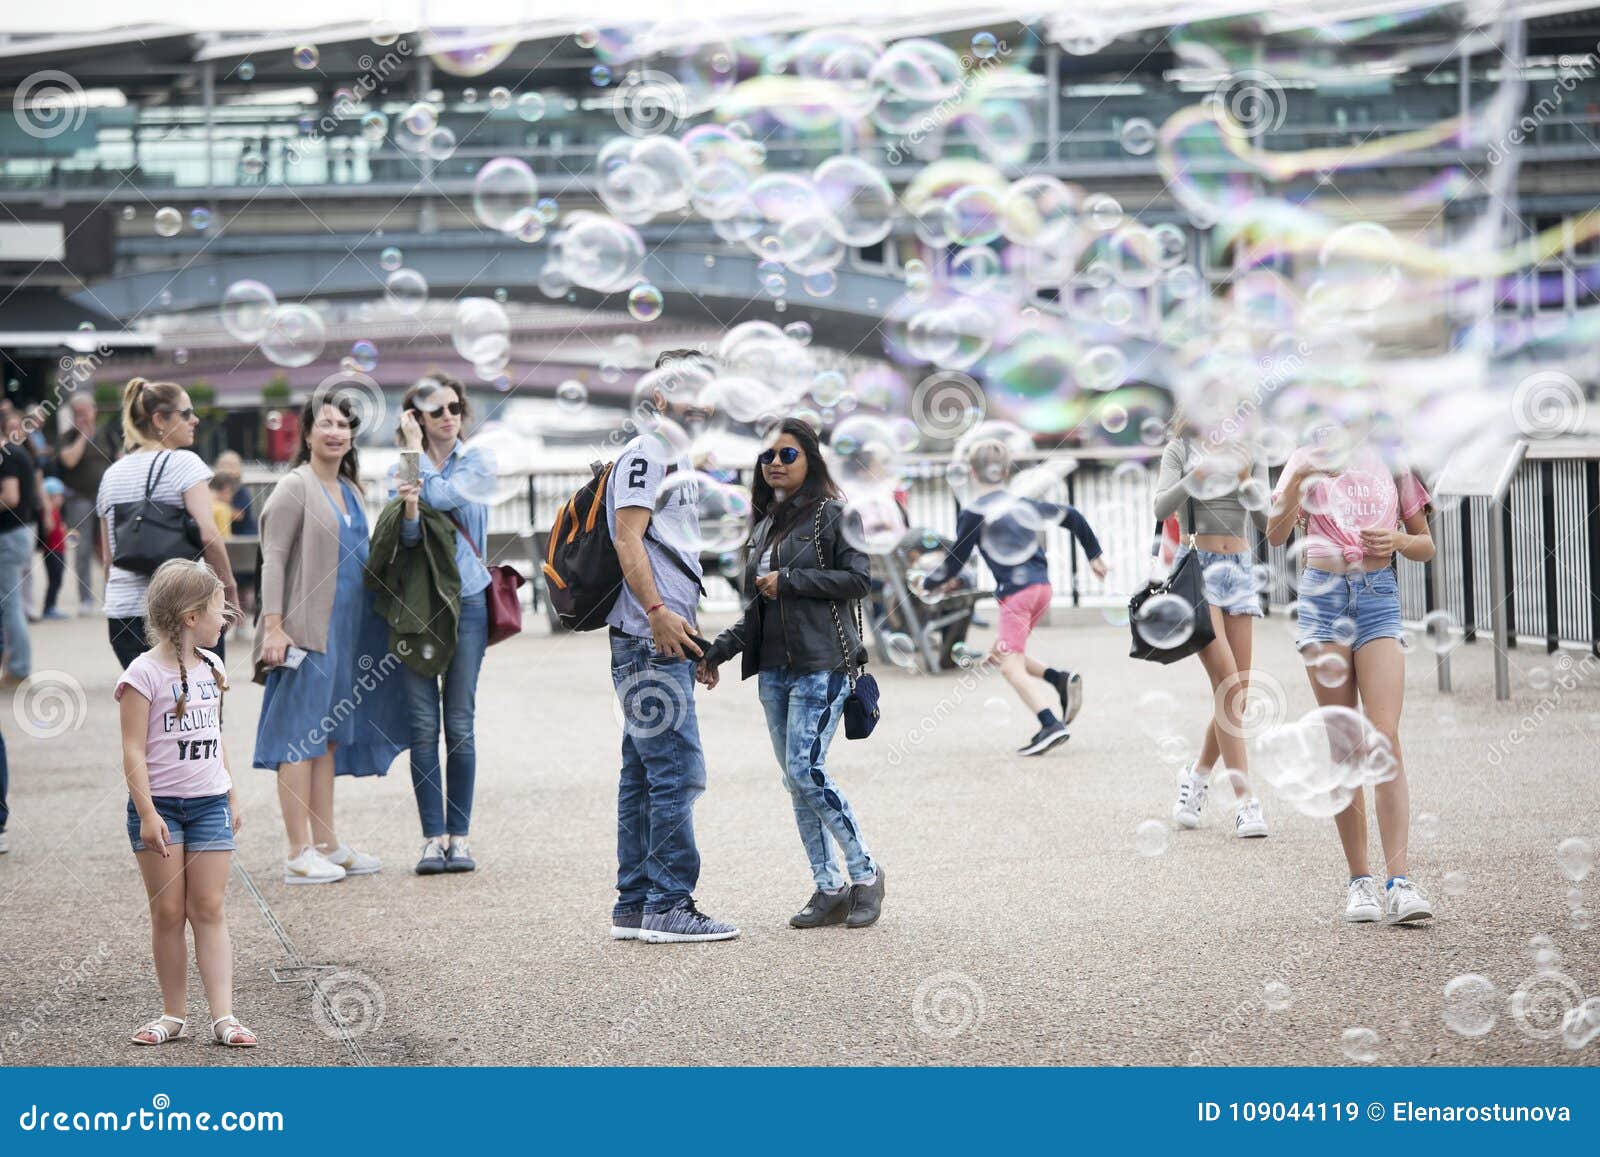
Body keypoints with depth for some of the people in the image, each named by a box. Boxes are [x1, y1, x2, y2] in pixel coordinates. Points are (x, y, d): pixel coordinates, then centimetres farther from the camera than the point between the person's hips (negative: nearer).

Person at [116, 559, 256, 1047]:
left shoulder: (211, 666, 9)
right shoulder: (145, 673, -11)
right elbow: (133, 750, -13)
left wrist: (231, 802, 18)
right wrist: (147, 814, -18)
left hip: (210, 803, 5)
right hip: (161, 805, -5)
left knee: (208, 910, 2)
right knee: (168, 912, 1)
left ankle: (223, 1016, -2)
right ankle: (174, 1014, 10)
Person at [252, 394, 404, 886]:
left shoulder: (350, 490, 16)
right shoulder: (295, 486, -7)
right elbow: (273, 558, -12)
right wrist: (274, 627, -19)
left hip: (344, 629, 8)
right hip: (306, 630, -8)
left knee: (328, 735, 12)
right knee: (299, 736, -7)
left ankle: (326, 844, 18)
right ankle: (299, 854, -7)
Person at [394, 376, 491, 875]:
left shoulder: (475, 464, 3)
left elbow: (442, 495, -16)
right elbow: (407, 538, -3)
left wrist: (416, 451, -5)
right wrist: (408, 506, -23)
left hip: (465, 601, -1)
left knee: (460, 726, 0)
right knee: (424, 727, -1)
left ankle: (458, 835, 7)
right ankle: (433, 837, 4)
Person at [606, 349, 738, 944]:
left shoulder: (678, 460, 23)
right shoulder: (644, 454, -7)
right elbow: (628, 540, -17)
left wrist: (697, 639, 24)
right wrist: (659, 615, -24)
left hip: (666, 639, 10)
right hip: (648, 640, -10)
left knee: (643, 777, 10)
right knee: (677, 772, -11)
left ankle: (634, 906, 14)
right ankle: (669, 905, -9)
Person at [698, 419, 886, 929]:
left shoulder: (832, 514, -3)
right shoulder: (764, 524, 18)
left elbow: (859, 579, -12)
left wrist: (789, 580, -13)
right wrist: (719, 650, 13)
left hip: (821, 663, -7)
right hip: (773, 667, 8)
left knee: (806, 770, -15)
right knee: (796, 780, 5)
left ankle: (864, 872, -1)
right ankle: (828, 888, 9)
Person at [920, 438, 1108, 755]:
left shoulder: (972, 514, -2)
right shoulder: (1023, 504, 16)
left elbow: (954, 563, -1)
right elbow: (1072, 517, 20)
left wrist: (927, 582, 17)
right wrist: (1094, 554, 30)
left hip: (1016, 593, -7)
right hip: (1042, 586, 7)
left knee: (1011, 667, -7)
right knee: (1002, 655, 20)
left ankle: (1051, 725, -25)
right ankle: (1061, 679, 0)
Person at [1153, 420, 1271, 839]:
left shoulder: (1250, 455, 9)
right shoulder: (1181, 449, 2)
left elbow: (1265, 519, 0)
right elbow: (1162, 508, -11)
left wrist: (1246, 482, -19)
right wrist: (1200, 474, -26)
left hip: (1238, 569, 4)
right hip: (1196, 567, -4)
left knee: (1239, 692, 2)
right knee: (1227, 683, -16)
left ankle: (1197, 775, 26)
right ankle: (1246, 802, -16)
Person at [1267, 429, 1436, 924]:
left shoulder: (1391, 462, 11)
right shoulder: (1307, 462, 9)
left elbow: (1426, 546, 15)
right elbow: (1276, 535, -4)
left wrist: (1398, 539, -6)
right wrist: (1299, 478, -19)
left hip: (1378, 594, 0)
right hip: (1322, 595, 0)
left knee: (1385, 739, -12)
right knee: (1344, 745, 1)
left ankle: (1399, 882, -17)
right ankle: (1359, 880, 7)